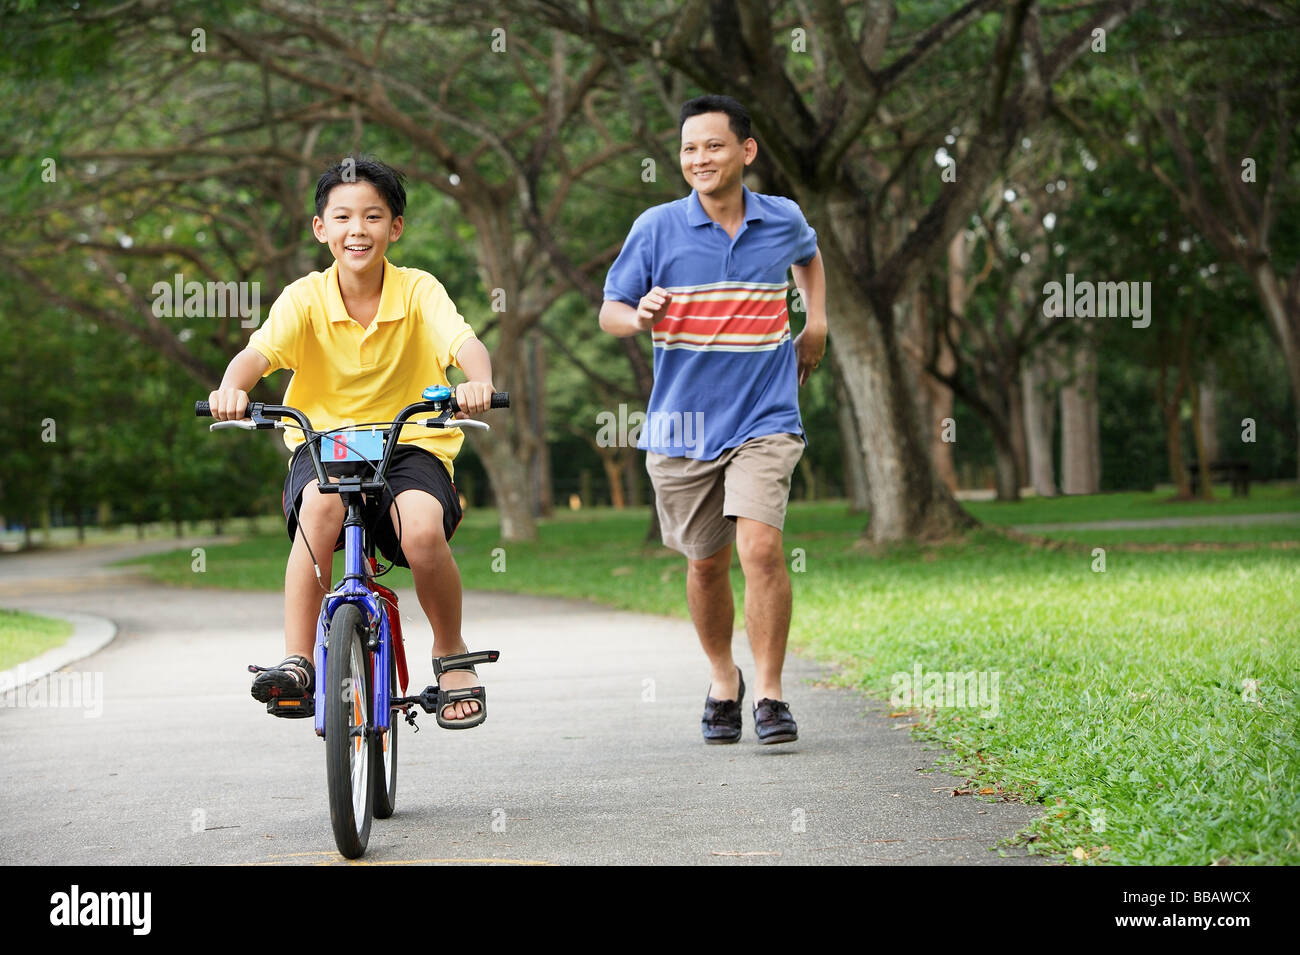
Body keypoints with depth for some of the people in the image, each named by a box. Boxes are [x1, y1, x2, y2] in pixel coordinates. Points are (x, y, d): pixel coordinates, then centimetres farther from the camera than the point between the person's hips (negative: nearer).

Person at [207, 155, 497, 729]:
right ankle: (297, 662, -25)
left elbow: (465, 343, -22)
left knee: (422, 531, -30)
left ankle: (451, 656, -2)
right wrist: (232, 388, -43)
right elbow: (259, 351, -20)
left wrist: (478, 382, -45)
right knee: (321, 503, -34)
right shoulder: (305, 298, -4)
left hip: (410, 443, 0)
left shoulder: (418, 291, -6)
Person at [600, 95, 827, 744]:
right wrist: (640, 316, -21)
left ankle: (770, 695, -7)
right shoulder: (656, 228, -4)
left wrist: (816, 325, 14)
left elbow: (808, 256, 27)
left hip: (764, 419, -1)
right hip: (682, 424, 1)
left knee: (761, 549, -18)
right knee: (706, 564, 12)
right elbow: (610, 311, 1)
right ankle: (722, 679, 36)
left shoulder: (783, 221, 3)